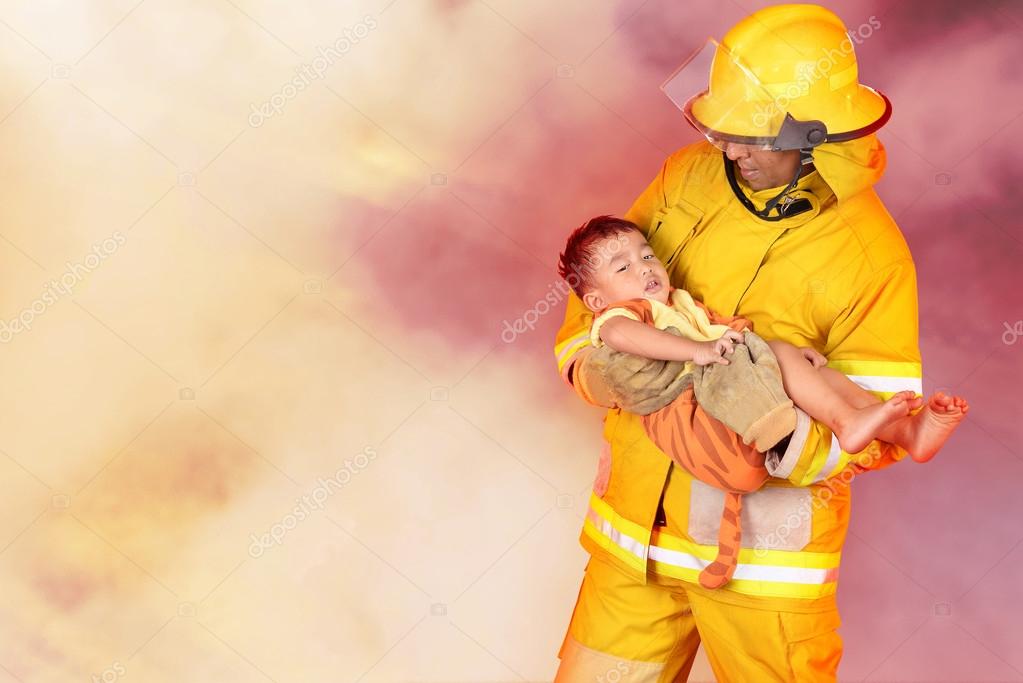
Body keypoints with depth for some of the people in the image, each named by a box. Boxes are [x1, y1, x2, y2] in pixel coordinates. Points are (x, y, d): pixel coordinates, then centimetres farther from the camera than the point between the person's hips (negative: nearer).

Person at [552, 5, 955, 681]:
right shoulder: (688, 176, -1)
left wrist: (775, 444, -31)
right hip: (636, 518, 4)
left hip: (761, 549, -4)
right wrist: (596, 371, -17)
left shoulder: (870, 255, -15)